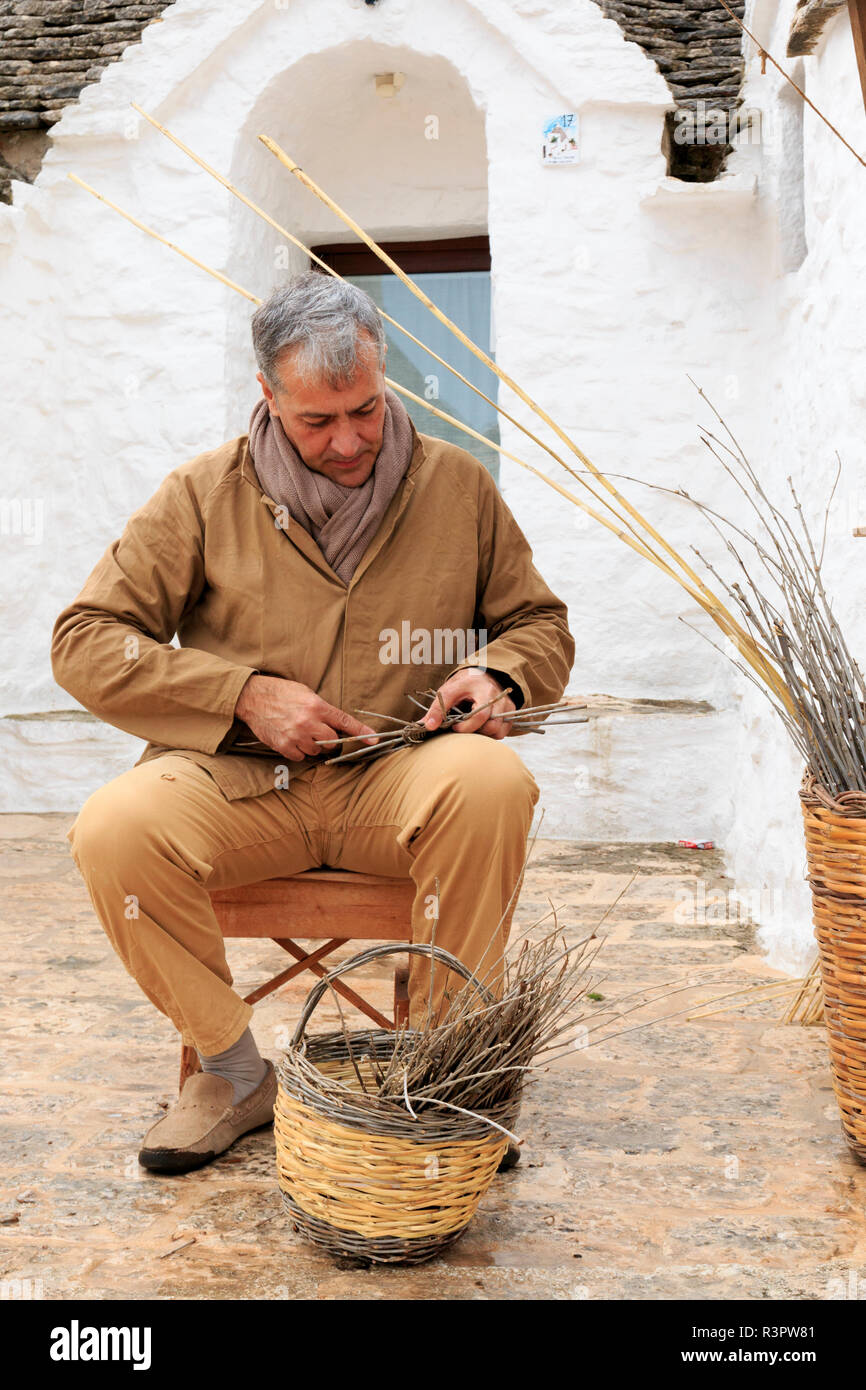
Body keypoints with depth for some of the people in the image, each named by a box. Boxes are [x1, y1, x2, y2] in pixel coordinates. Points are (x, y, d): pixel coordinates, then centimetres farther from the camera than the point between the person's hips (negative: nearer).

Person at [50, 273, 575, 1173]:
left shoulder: (457, 485, 7)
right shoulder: (204, 495, 3)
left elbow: (543, 624, 18)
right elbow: (85, 643, 0)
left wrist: (497, 674, -7)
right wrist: (246, 695, -11)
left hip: (401, 783, 0)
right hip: (240, 784, 0)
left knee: (493, 781, -33)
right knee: (112, 829, -29)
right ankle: (234, 1072, -5)